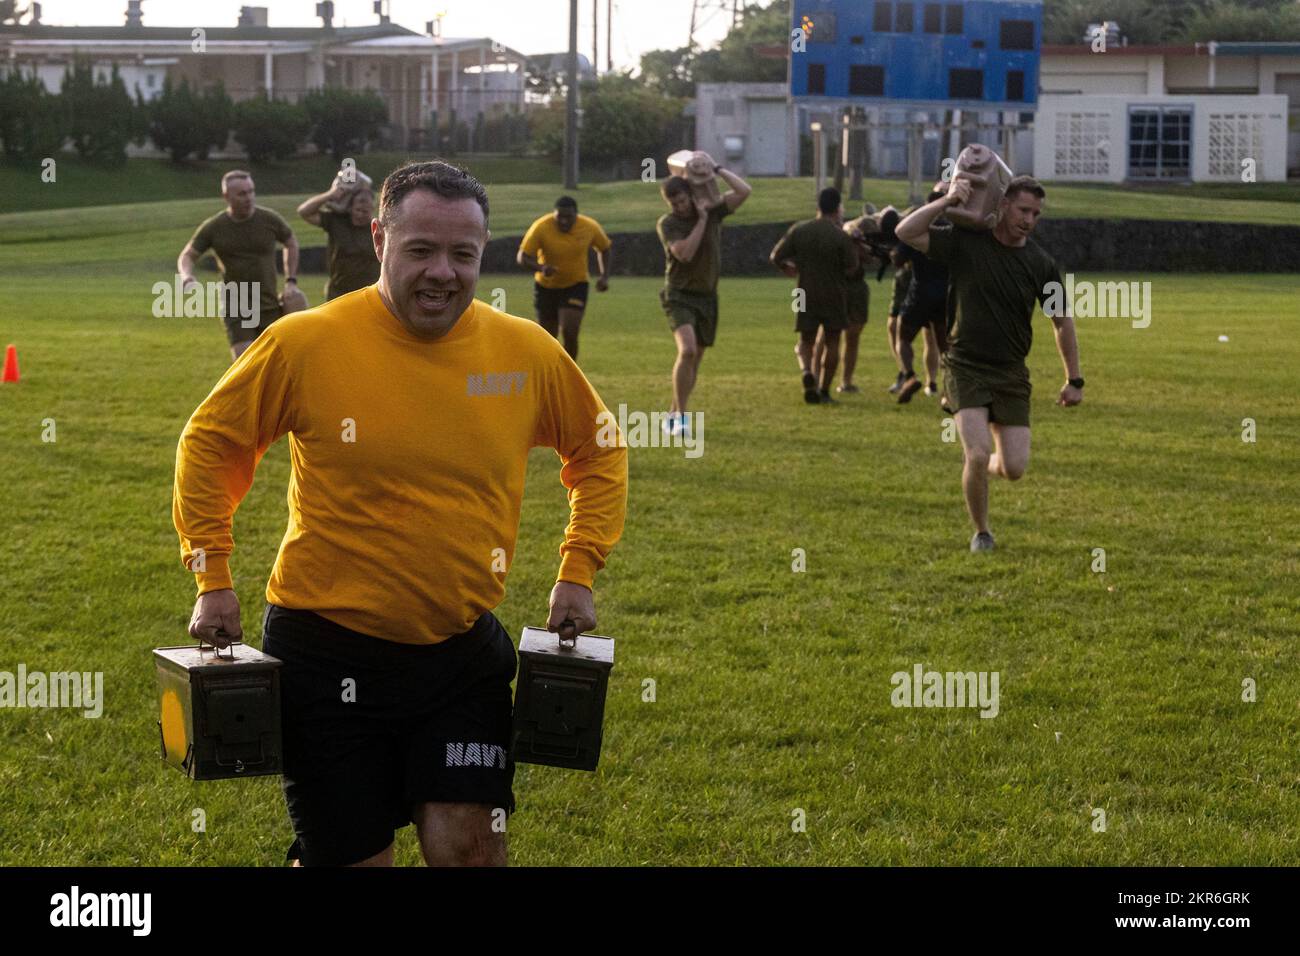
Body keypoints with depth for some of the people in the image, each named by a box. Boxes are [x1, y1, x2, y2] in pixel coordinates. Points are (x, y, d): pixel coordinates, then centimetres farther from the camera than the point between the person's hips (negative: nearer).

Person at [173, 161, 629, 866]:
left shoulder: (528, 353, -3)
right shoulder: (306, 343, -11)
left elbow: (597, 454, 14)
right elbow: (210, 442, 3)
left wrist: (577, 573, 6)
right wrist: (213, 580, -1)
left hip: (463, 650, 2)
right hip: (326, 651, -2)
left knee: (467, 844, -7)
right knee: (349, 856, 4)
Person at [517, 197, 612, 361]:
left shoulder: (590, 227, -14)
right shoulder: (541, 228, -21)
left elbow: (605, 249, 6)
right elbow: (522, 257, -19)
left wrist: (604, 276, -8)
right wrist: (540, 268, -39)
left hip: (576, 285, 0)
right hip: (546, 287, 0)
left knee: (570, 333, -19)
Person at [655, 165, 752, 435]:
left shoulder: (713, 211, 1)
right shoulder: (667, 224, -9)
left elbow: (744, 191, -8)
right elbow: (685, 253, -24)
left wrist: (717, 170, -7)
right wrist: (702, 218, -19)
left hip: (707, 297, 5)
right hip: (679, 296, -5)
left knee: (695, 359, 9)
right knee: (687, 350, -25)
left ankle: (674, 415, 21)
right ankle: (680, 415, -19)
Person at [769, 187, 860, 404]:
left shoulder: (798, 230, -2)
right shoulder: (840, 235, -11)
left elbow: (776, 257, -1)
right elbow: (853, 267, -8)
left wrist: (789, 269, 20)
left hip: (807, 294, 2)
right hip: (835, 295, -2)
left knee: (805, 341, 12)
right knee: (832, 342, 10)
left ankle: (806, 370, -19)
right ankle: (824, 391, 9)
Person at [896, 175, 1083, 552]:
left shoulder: (1042, 264, 0)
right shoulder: (964, 243, -5)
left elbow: (1062, 321, 10)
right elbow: (906, 233, -12)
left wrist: (1074, 379, 11)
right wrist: (947, 200, -20)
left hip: (1011, 372, 2)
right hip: (965, 366, -2)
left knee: (1014, 468, -5)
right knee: (977, 455, -19)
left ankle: (988, 465, 34)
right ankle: (981, 532, 5)